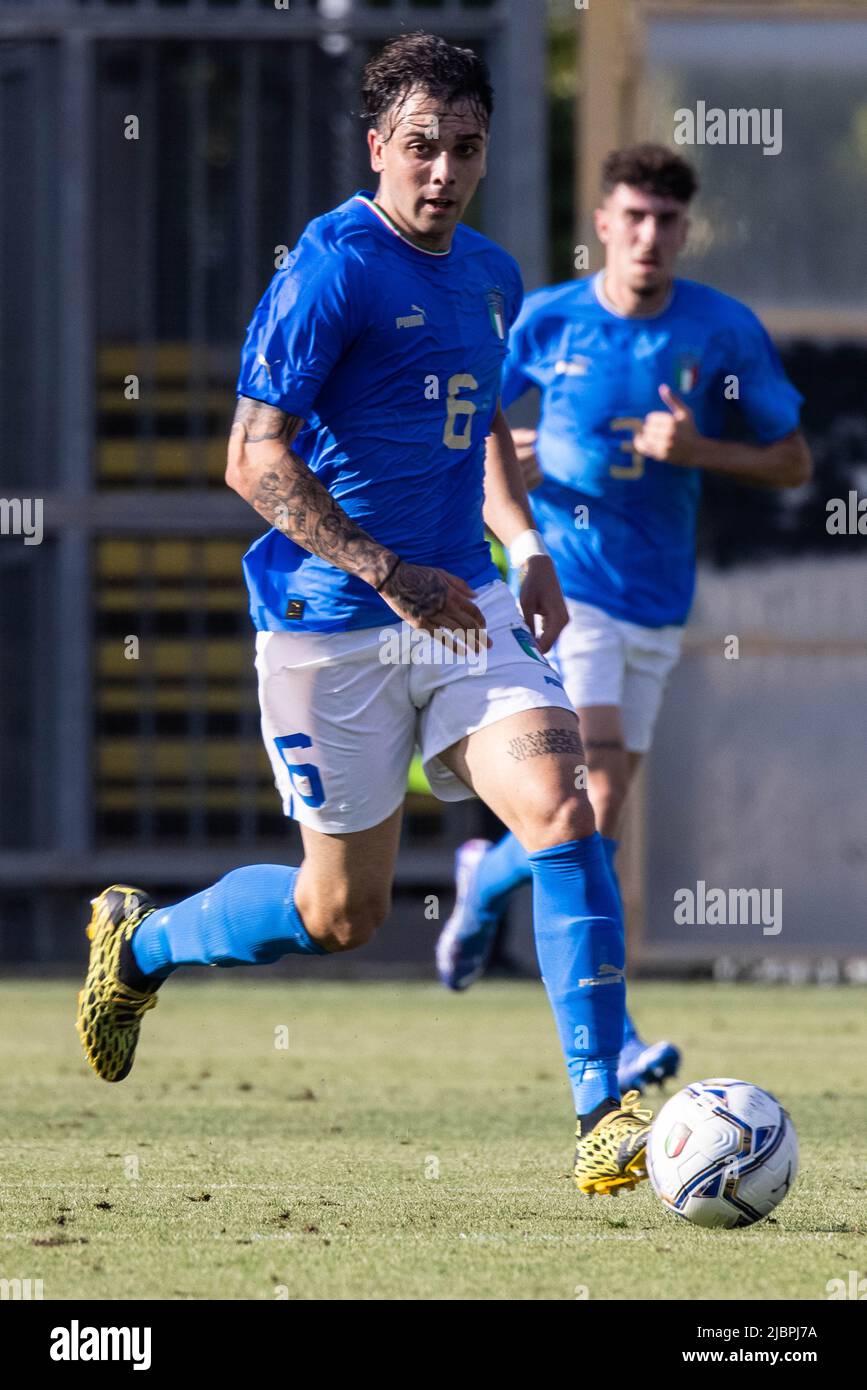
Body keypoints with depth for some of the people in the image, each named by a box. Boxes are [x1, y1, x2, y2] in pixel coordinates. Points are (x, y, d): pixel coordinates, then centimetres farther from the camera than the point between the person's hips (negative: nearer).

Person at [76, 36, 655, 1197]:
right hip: (329, 626, -6)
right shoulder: (332, 270, -14)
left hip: (460, 602, 6)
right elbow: (256, 463, -17)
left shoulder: (490, 277, 9)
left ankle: (604, 1118, -16)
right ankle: (139, 941, 35)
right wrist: (393, 575, -22)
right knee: (342, 913, 6)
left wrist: (526, 546, 9)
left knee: (562, 805, -17)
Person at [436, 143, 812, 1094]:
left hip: (656, 602, 3)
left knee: (596, 819, 11)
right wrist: (496, 457, -12)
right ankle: (610, 1037, -18)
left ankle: (488, 877, 45)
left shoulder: (725, 332, -2)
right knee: (593, 800, -18)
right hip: (562, 586, -3)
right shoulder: (545, 321, -4)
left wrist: (699, 451, -15)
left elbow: (793, 462, 2)